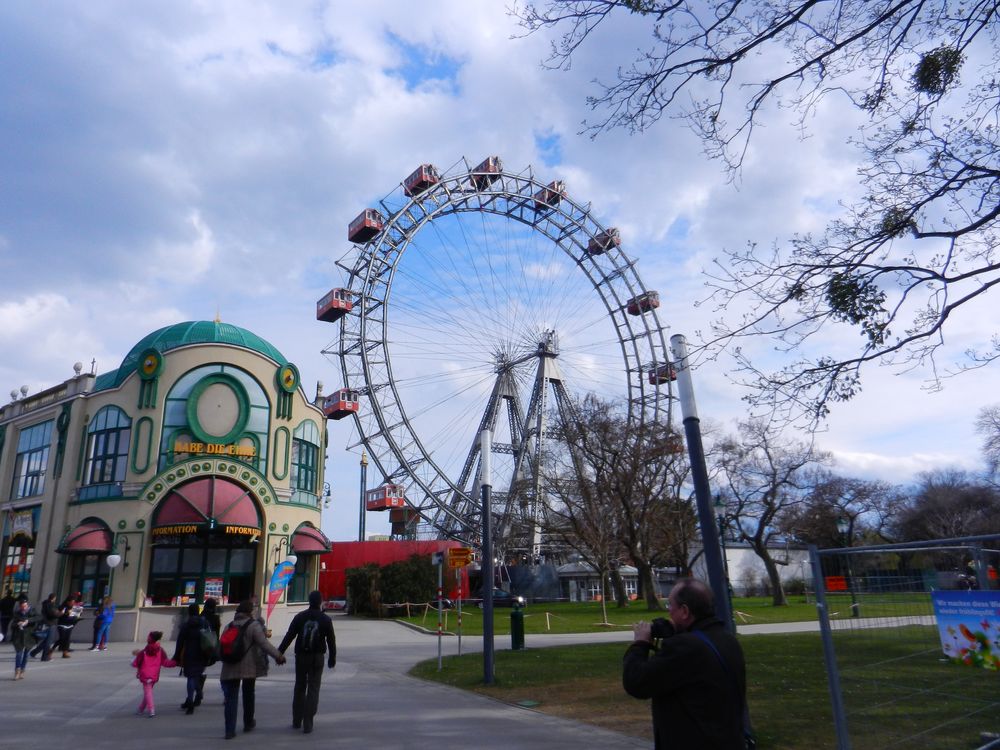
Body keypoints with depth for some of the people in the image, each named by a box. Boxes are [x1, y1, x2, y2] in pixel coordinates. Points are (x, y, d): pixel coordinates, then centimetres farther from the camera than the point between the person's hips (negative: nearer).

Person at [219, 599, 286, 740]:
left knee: (231, 698, 4)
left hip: (230, 668, 3)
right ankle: (248, 724, 30)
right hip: (248, 668, -3)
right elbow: (264, 644, -18)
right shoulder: (253, 625, -9)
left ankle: (230, 730, -4)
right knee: (248, 696, 17)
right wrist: (278, 655, -16)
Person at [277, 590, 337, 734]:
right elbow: (331, 640, 0)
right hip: (317, 657, -2)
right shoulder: (326, 619, -3)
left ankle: (297, 720, 24)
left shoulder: (300, 617, -1)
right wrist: (332, 658, 10)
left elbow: (289, 636, -3)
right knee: (313, 689, 4)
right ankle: (307, 723, 1)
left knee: (299, 687, 16)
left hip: (301, 657, 2)